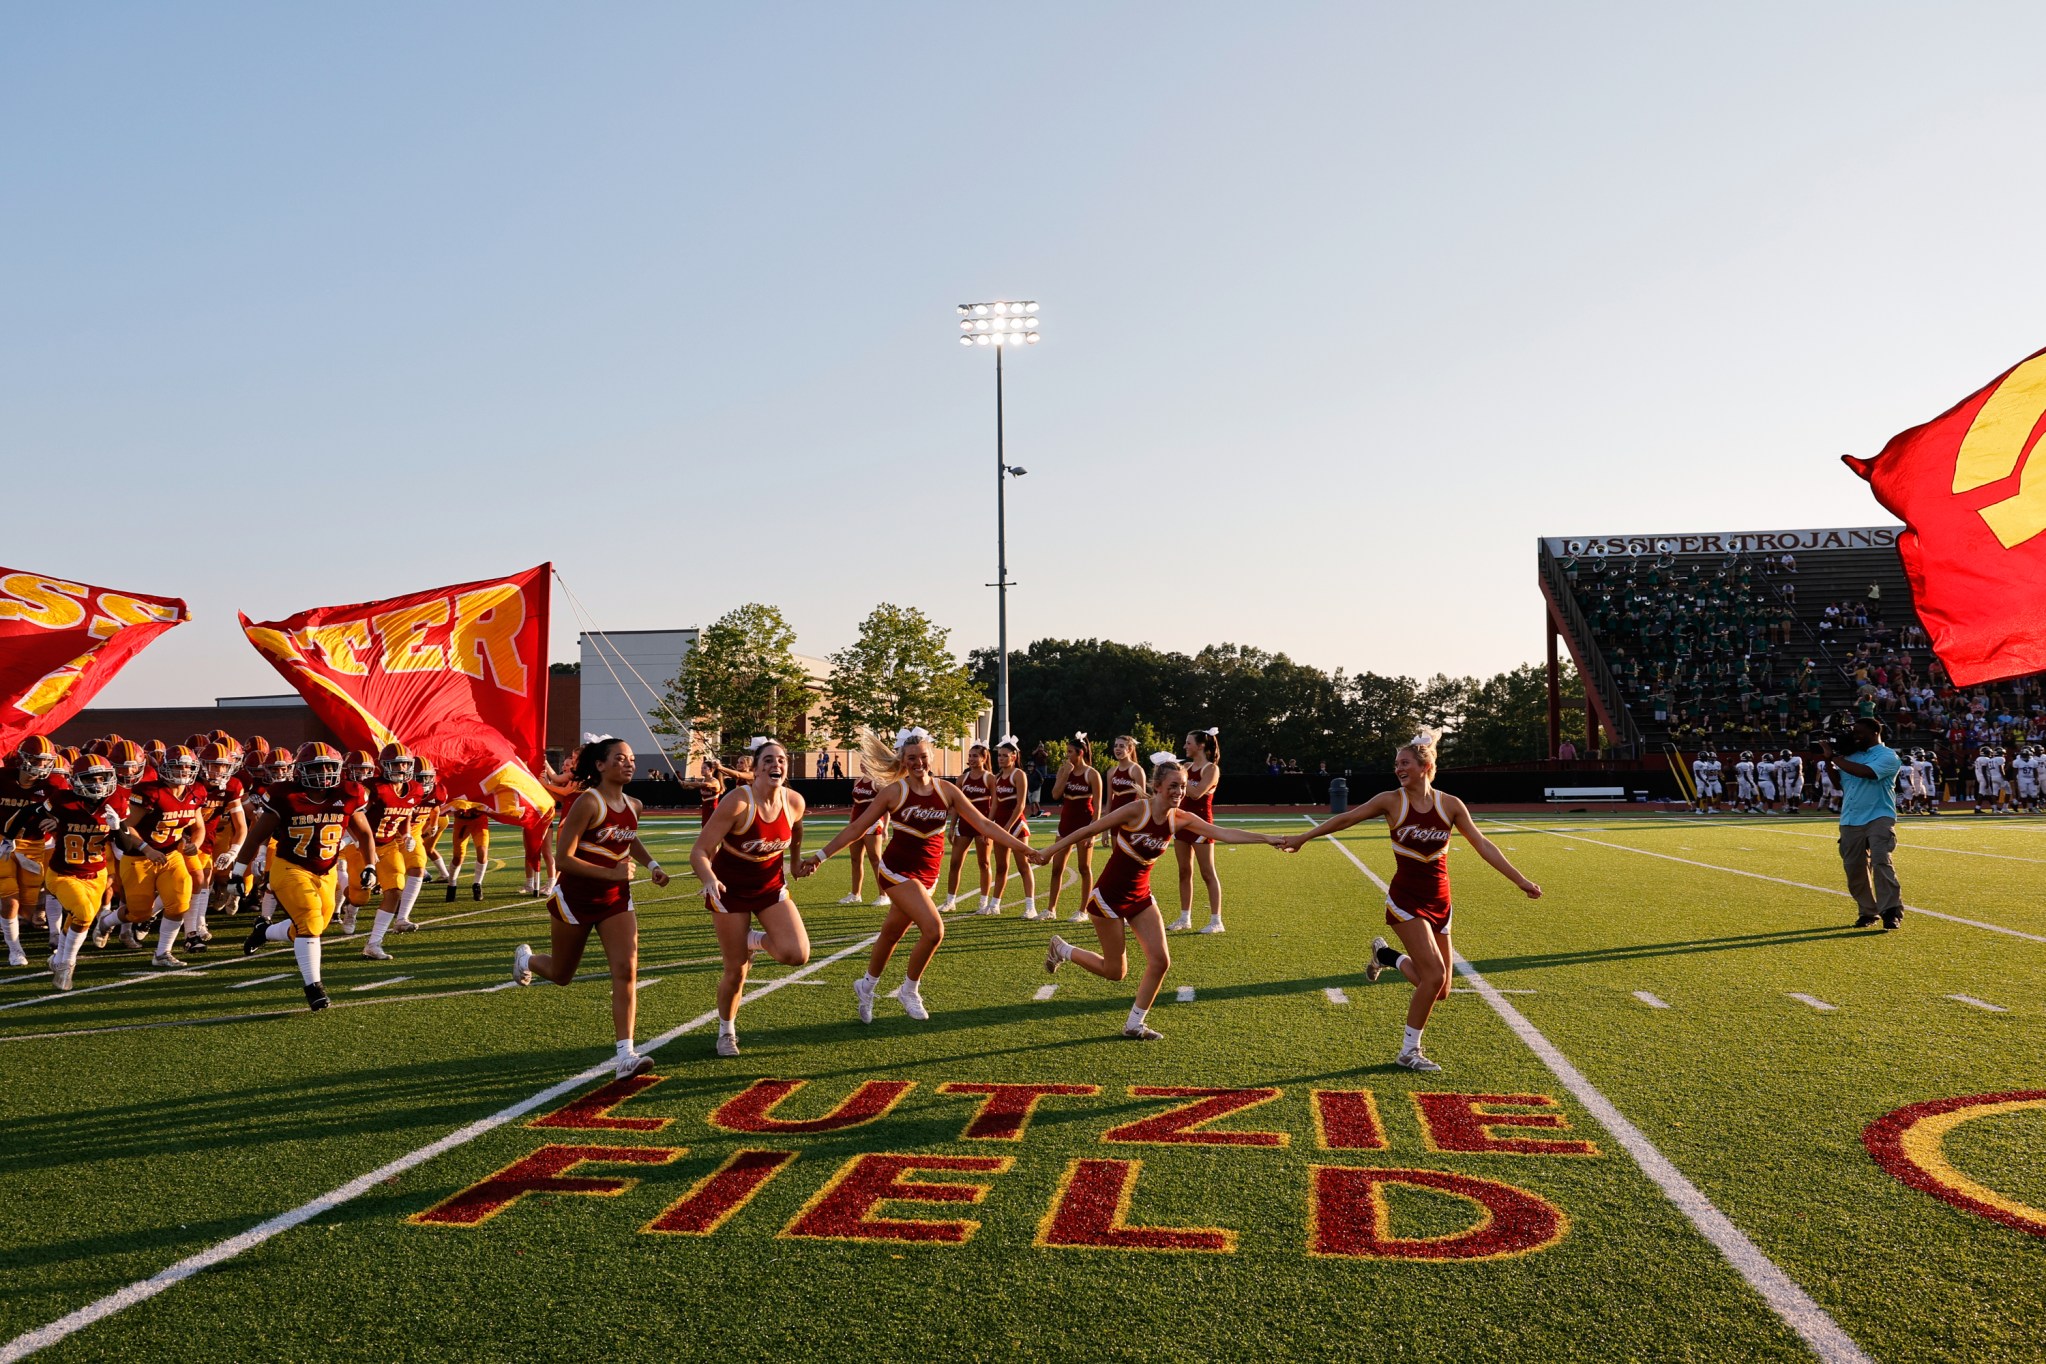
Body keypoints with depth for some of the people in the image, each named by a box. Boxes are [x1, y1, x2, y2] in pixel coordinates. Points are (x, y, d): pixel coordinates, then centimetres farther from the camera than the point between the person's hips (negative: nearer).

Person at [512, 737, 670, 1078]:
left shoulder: (633, 806, 2)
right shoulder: (588, 803, -19)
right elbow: (563, 858, -21)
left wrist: (651, 864, 8)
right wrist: (611, 873, -28)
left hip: (616, 899, 5)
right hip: (575, 898, -4)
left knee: (627, 970, -14)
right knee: (561, 975, 16)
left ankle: (625, 1056, -15)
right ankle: (525, 958, 52)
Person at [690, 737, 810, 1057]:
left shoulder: (794, 802, -12)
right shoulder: (737, 802, -26)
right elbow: (699, 852, -28)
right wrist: (709, 879, -45)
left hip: (771, 886, 4)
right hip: (730, 890, -4)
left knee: (797, 955, -16)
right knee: (736, 971, 2)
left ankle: (756, 941, 17)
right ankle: (726, 1031, 31)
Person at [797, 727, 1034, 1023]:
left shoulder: (946, 790, 0)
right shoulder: (894, 792, -9)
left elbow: (984, 825, 1)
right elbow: (857, 828, -2)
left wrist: (1024, 848, -5)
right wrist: (820, 856, -5)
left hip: (926, 876, 4)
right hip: (898, 870, -4)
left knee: (891, 934, 16)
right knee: (933, 929, -20)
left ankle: (866, 987, 41)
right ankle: (909, 990, 3)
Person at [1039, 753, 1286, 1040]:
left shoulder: (1180, 819, -5)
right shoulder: (1136, 810, -22)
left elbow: (1225, 833, -9)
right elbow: (1089, 830, -15)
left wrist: (1267, 838, -18)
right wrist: (1050, 851, -9)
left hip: (1140, 897, 6)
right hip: (1109, 896, -6)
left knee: (1160, 961, -3)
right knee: (1115, 971, 3)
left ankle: (1134, 1025, 14)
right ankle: (1061, 949, 27)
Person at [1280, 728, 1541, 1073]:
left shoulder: (1450, 805, -2)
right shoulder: (1391, 801, -7)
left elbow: (1482, 845, 2)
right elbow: (1345, 819, 1)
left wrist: (1520, 880, 0)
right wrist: (1302, 838, 6)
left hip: (1439, 903, 4)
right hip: (1406, 900, -4)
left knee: (1440, 990, 5)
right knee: (1434, 975, -17)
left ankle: (1386, 956, 31)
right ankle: (1409, 1051, 0)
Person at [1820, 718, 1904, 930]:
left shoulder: (1887, 756, -4)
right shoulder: (1851, 756, 16)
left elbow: (1865, 772, -22)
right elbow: (1837, 782, 19)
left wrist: (1833, 757, -15)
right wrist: (1827, 759, 7)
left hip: (1878, 819, -6)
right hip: (1850, 822, 6)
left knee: (1880, 861, -21)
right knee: (1854, 869, 7)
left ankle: (1892, 912, -20)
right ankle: (1868, 913, 20)